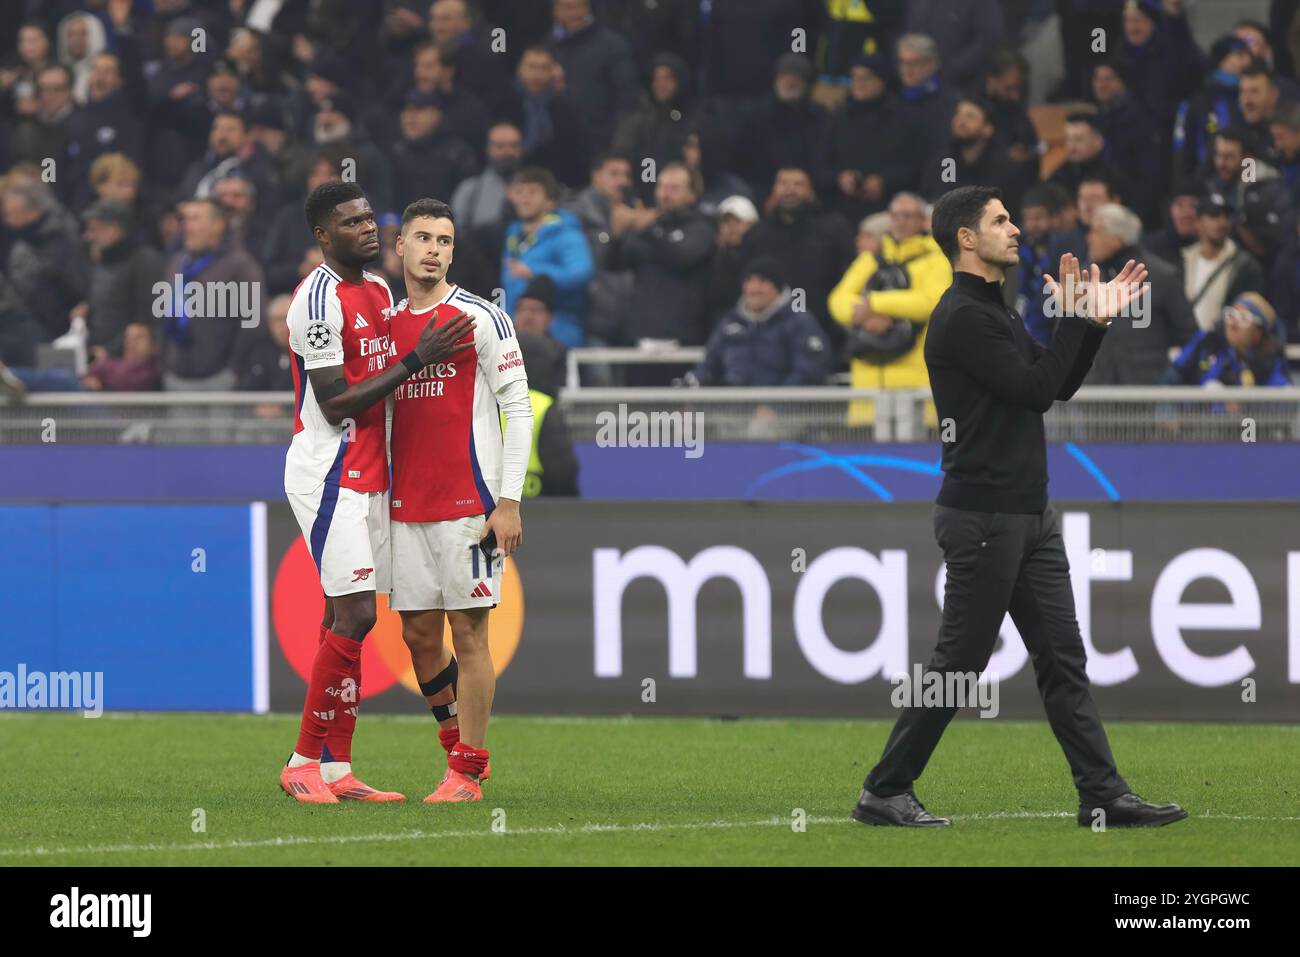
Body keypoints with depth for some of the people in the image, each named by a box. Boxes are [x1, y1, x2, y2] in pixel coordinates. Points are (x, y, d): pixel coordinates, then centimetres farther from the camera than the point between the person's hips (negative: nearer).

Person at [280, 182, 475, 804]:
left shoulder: (379, 291, 14)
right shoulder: (319, 301, -15)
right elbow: (336, 404, -18)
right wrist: (415, 360, -17)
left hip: (368, 476, 9)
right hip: (328, 470, -9)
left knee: (346, 620, 6)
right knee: (355, 615, -13)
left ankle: (335, 770, 6)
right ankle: (303, 763, -6)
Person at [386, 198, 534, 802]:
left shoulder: (480, 318, -3)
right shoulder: (386, 325, 13)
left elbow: (518, 408, -5)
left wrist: (508, 502, -12)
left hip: (469, 502, -5)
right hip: (407, 505, 6)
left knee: (468, 633, -4)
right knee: (418, 633, 6)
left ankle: (467, 772, -1)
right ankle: (459, 746, 22)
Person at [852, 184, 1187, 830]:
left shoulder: (999, 314, 16)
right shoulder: (962, 318, -16)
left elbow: (1060, 386, 20)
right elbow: (1036, 390, -20)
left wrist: (1096, 320, 8)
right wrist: (1075, 317, -11)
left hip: (1030, 516, 10)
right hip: (982, 518, -10)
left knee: (1063, 659, 6)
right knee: (959, 663, -4)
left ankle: (1103, 795, 5)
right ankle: (884, 793, 5)